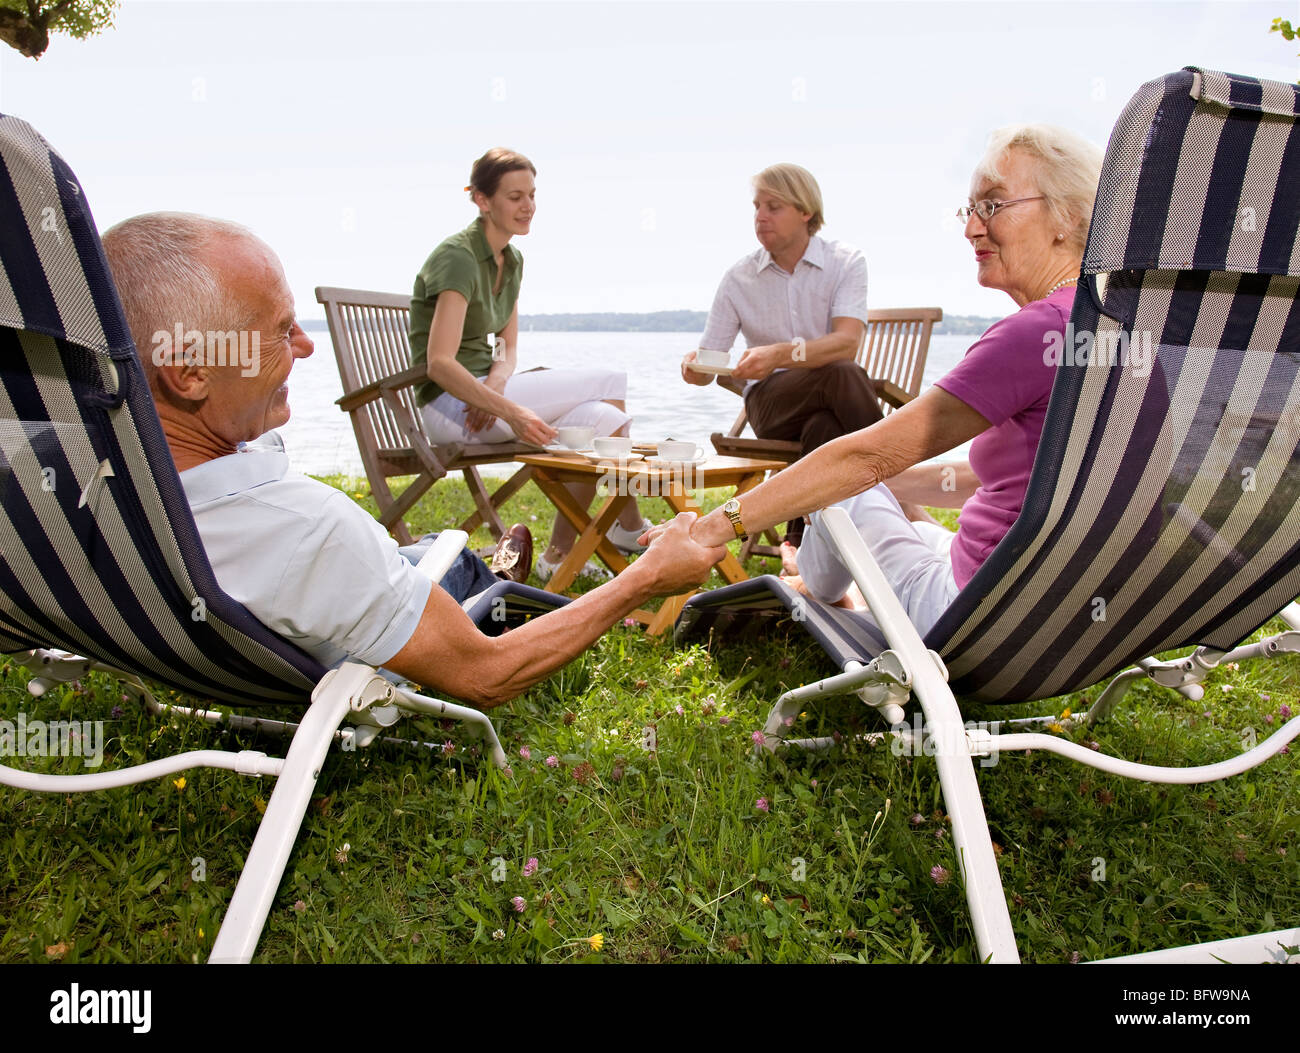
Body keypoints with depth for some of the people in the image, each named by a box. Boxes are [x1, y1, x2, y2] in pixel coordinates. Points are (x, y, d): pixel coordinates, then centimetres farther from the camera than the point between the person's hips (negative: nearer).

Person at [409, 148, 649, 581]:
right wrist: (511, 411, -35)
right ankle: (631, 529, -4)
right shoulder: (457, 258, -15)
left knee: (604, 419, -16)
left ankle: (560, 554, -9)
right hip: (450, 404, -8)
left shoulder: (512, 260, 12)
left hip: (483, 391, 8)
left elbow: (507, 349, 11)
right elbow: (439, 364, -24)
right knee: (611, 383, -18)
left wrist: (496, 383, -13)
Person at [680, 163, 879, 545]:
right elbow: (709, 363, 4)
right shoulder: (739, 277, 5)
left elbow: (847, 342, -19)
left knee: (825, 426, -38)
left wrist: (782, 353, -36)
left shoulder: (846, 262, 0)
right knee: (841, 375, -33)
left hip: (832, 404, 0)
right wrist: (694, 366, -22)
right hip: (770, 401, 0)